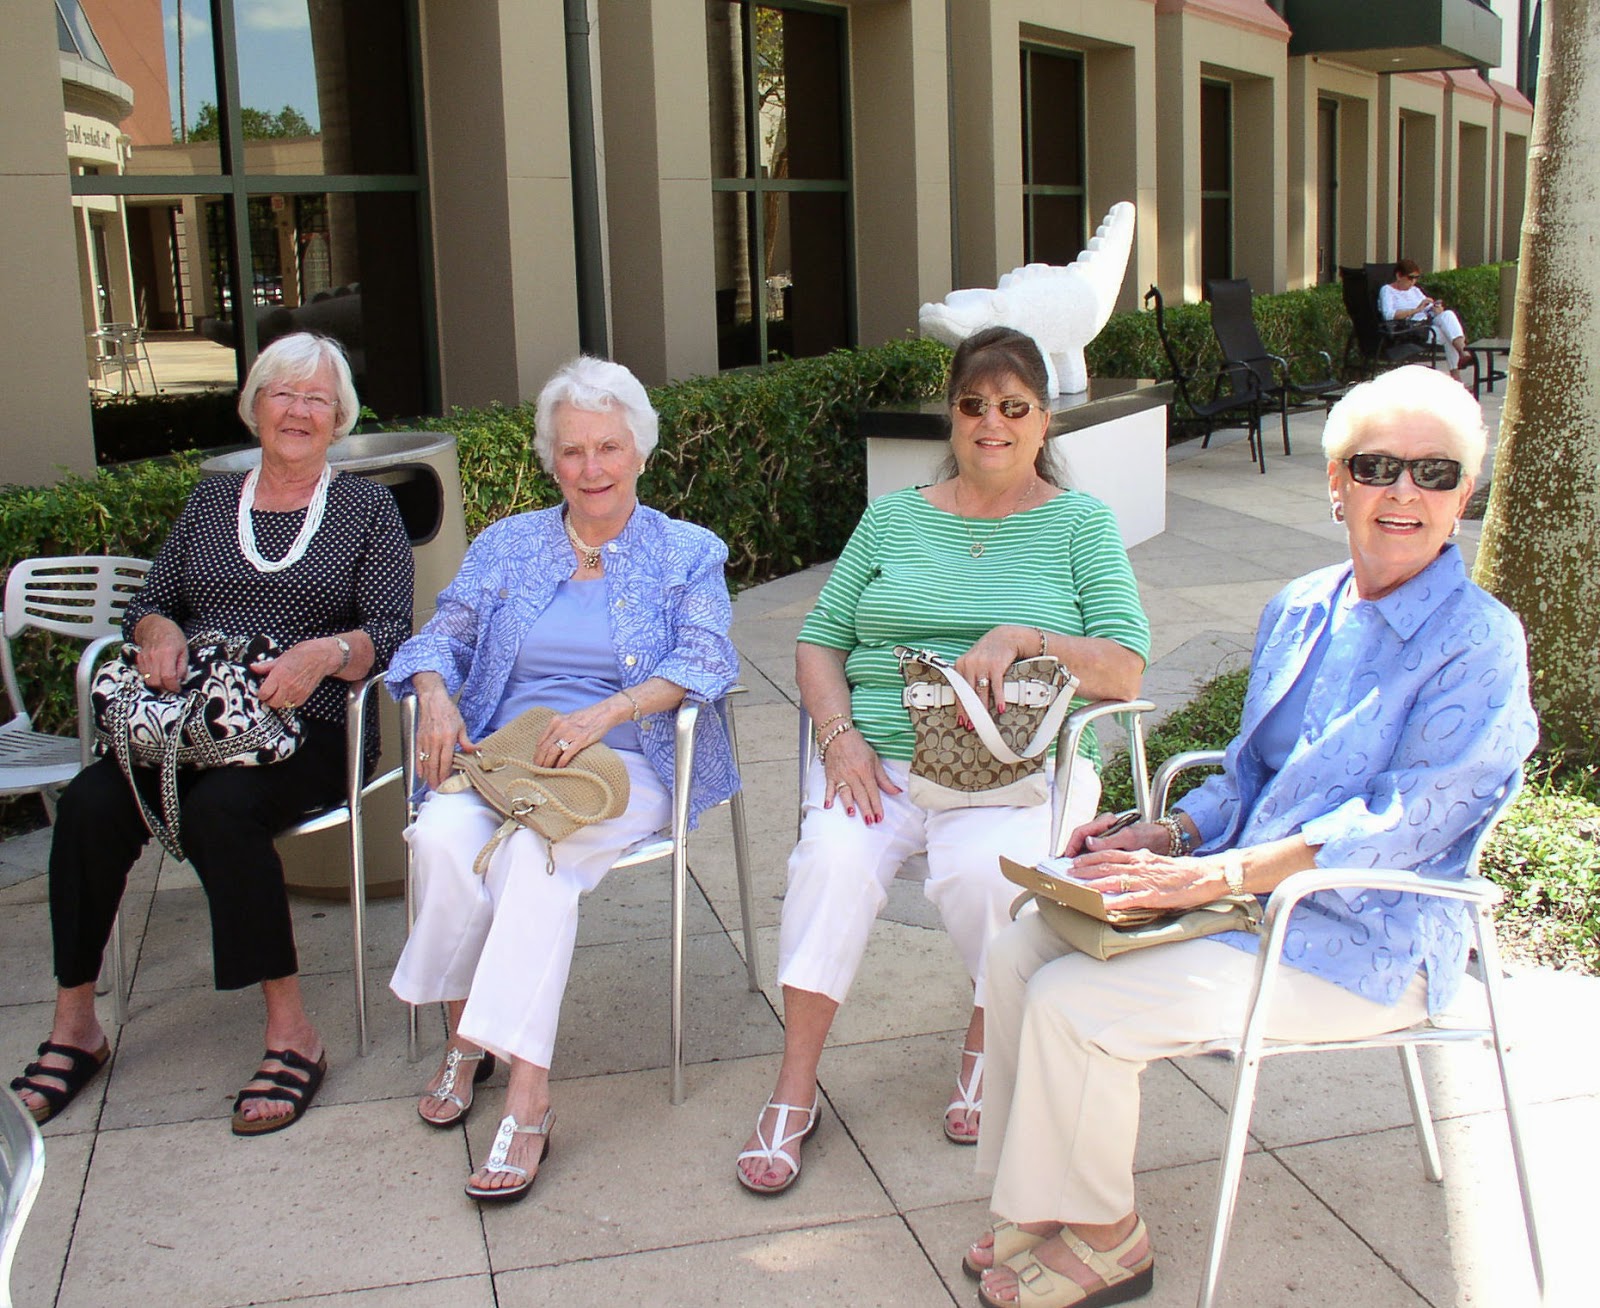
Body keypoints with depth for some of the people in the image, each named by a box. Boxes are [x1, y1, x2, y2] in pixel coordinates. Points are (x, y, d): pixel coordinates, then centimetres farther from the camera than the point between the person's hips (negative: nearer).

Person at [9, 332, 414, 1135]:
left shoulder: (366, 509, 10)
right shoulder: (211, 501, 21)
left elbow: (391, 633, 0)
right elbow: (148, 603, 21)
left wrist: (325, 652, -21)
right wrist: (158, 630, -3)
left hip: (303, 731, -4)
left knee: (220, 809, -35)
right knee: (90, 804, -25)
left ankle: (291, 1032, -26)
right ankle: (74, 1029, -12)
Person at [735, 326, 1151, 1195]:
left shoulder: (1080, 524, 8)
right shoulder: (892, 519, 16)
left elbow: (1124, 670, -3)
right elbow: (819, 642, 12)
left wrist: (1021, 638, -19)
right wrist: (839, 734, -7)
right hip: (881, 755, 2)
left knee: (978, 869, -32)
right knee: (834, 857, -28)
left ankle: (990, 1037, 0)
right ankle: (794, 1091, -15)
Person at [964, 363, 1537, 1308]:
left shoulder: (1479, 643, -13)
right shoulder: (1301, 610, 9)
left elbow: (1405, 824, -21)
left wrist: (1209, 877, -27)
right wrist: (1161, 839, -4)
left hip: (1361, 941, -7)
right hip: (1243, 888, 7)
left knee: (1075, 1005, -21)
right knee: (1018, 952, -9)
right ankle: (1041, 1203, 7)